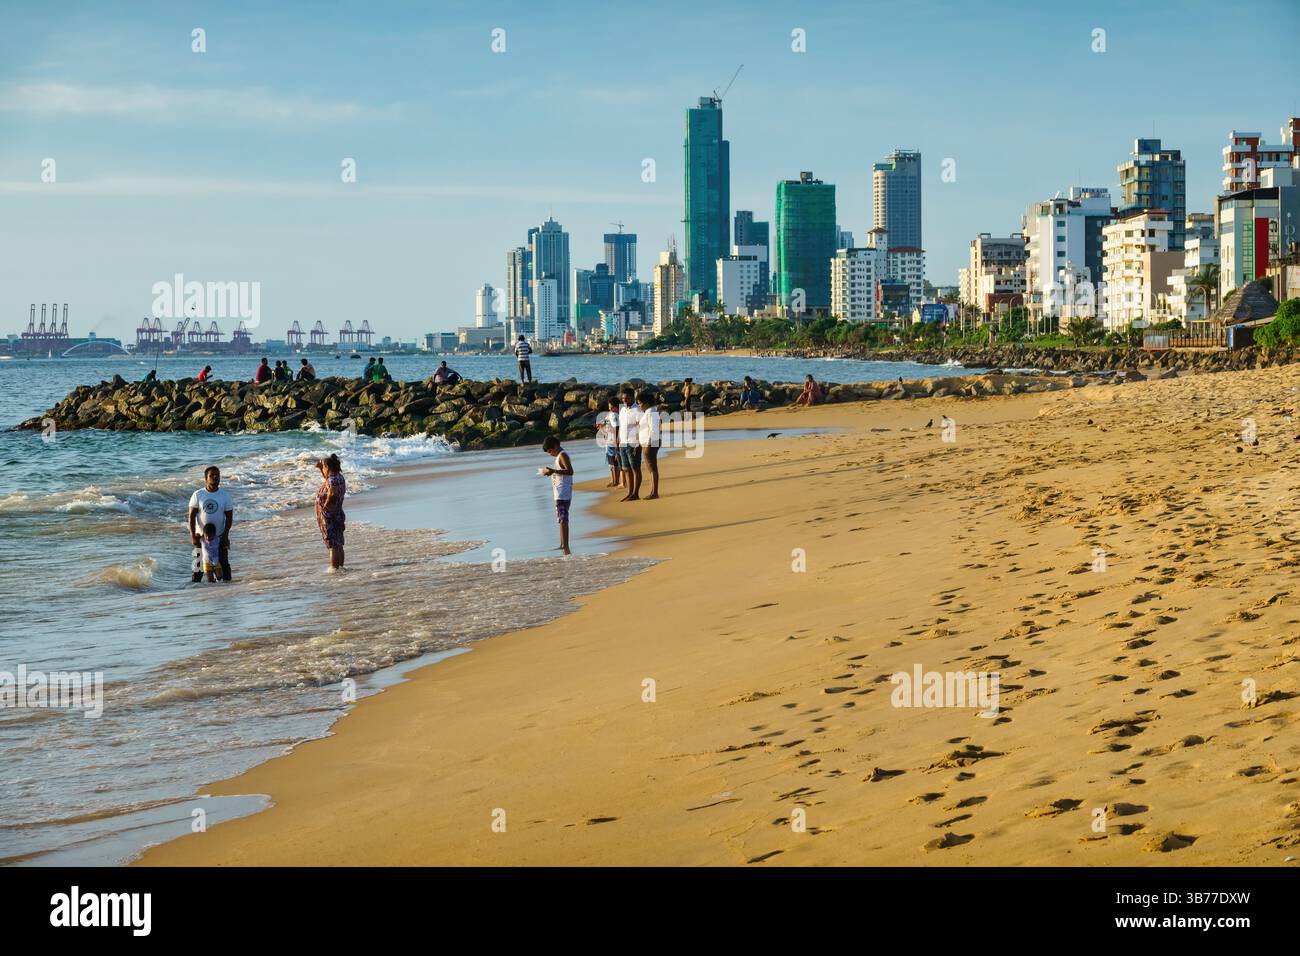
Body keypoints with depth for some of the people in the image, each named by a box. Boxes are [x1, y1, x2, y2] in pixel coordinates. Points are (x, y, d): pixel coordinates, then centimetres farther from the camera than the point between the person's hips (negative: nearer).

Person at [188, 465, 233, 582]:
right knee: (198, 563, 3)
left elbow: (229, 517, -2)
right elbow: (192, 516, -5)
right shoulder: (197, 495, -5)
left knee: (223, 563, 4)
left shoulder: (225, 495, -4)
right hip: (201, 535, 0)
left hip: (220, 536, 0)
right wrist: (193, 535, -13)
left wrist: (225, 535, -12)